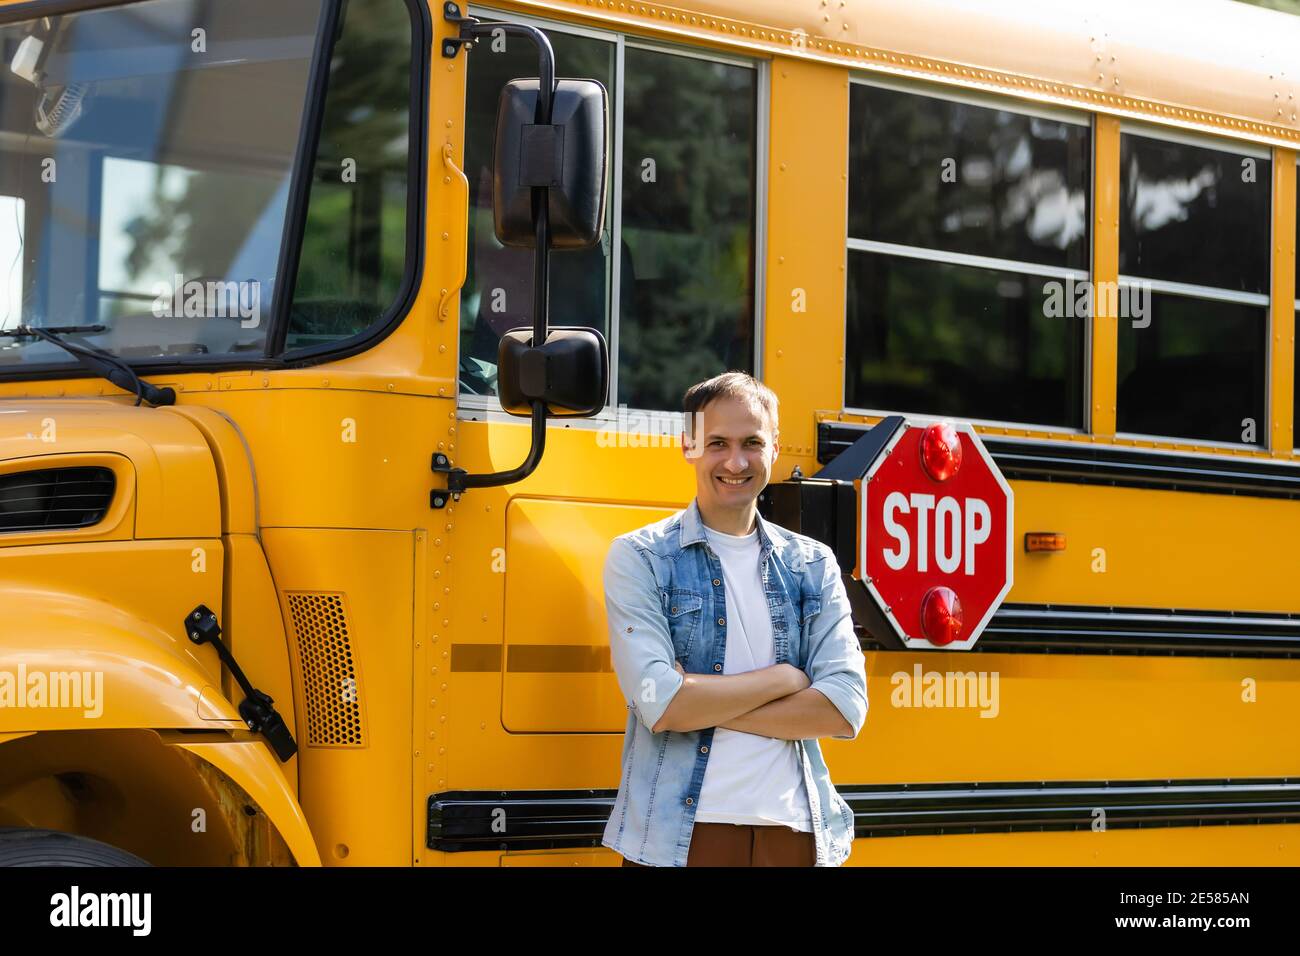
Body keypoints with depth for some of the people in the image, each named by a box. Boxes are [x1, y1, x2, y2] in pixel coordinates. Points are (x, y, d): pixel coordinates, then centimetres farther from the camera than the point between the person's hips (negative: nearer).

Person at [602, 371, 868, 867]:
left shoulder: (814, 565, 8)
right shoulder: (639, 559, -1)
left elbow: (845, 710, -4)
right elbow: (659, 704, -14)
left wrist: (701, 704, -11)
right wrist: (783, 678, -6)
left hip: (792, 831, 3)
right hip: (678, 838, -3)